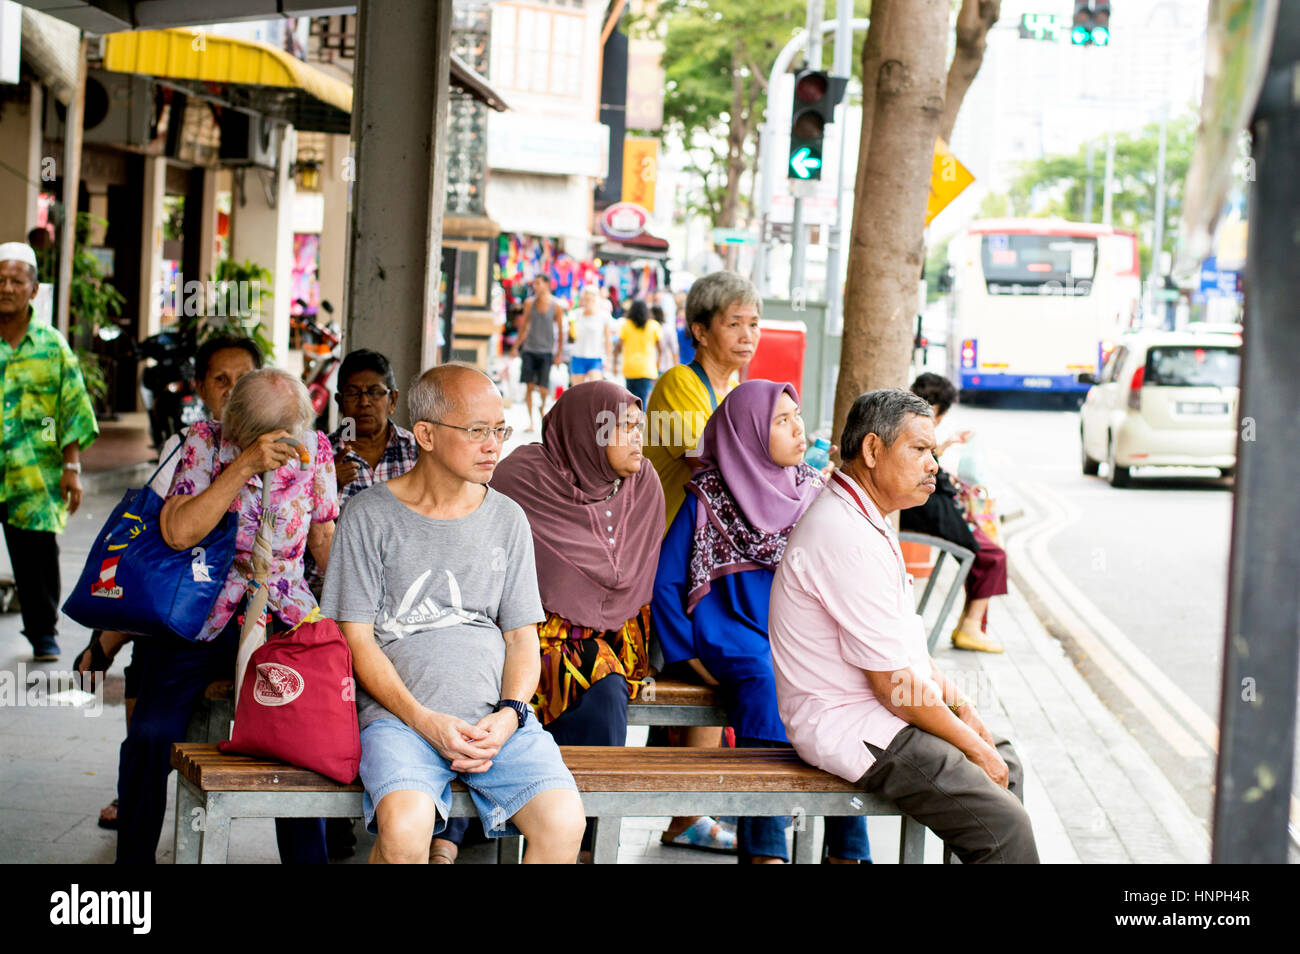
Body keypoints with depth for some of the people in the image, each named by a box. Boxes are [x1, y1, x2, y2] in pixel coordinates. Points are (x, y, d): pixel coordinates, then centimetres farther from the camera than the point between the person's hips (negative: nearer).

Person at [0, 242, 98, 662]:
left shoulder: (51, 344, 7)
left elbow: (73, 407, 8)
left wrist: (72, 466, 1)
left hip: (35, 472, 1)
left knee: (38, 552, 1)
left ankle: (43, 631, 17)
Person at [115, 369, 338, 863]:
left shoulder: (315, 447, 4)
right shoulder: (206, 441, -4)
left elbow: (324, 538, 14)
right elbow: (179, 533, -17)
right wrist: (245, 465, -23)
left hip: (283, 618, 1)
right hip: (200, 615, -1)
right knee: (151, 734, -17)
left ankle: (307, 859, -3)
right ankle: (133, 857, 3)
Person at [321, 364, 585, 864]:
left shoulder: (507, 518, 15)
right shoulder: (371, 514, 4)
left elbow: (522, 636, 15)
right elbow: (357, 639, 0)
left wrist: (509, 714, -6)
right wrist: (424, 720, -13)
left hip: (496, 715, 3)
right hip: (399, 714, -3)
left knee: (563, 822, -24)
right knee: (404, 827, -33)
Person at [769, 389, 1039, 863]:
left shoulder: (860, 519, 11)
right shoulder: (849, 539, -24)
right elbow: (894, 684, -22)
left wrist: (957, 700, 9)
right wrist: (974, 747, -11)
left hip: (871, 708, 11)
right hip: (850, 727, -11)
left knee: (1004, 764, 24)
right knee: (1006, 827, -19)